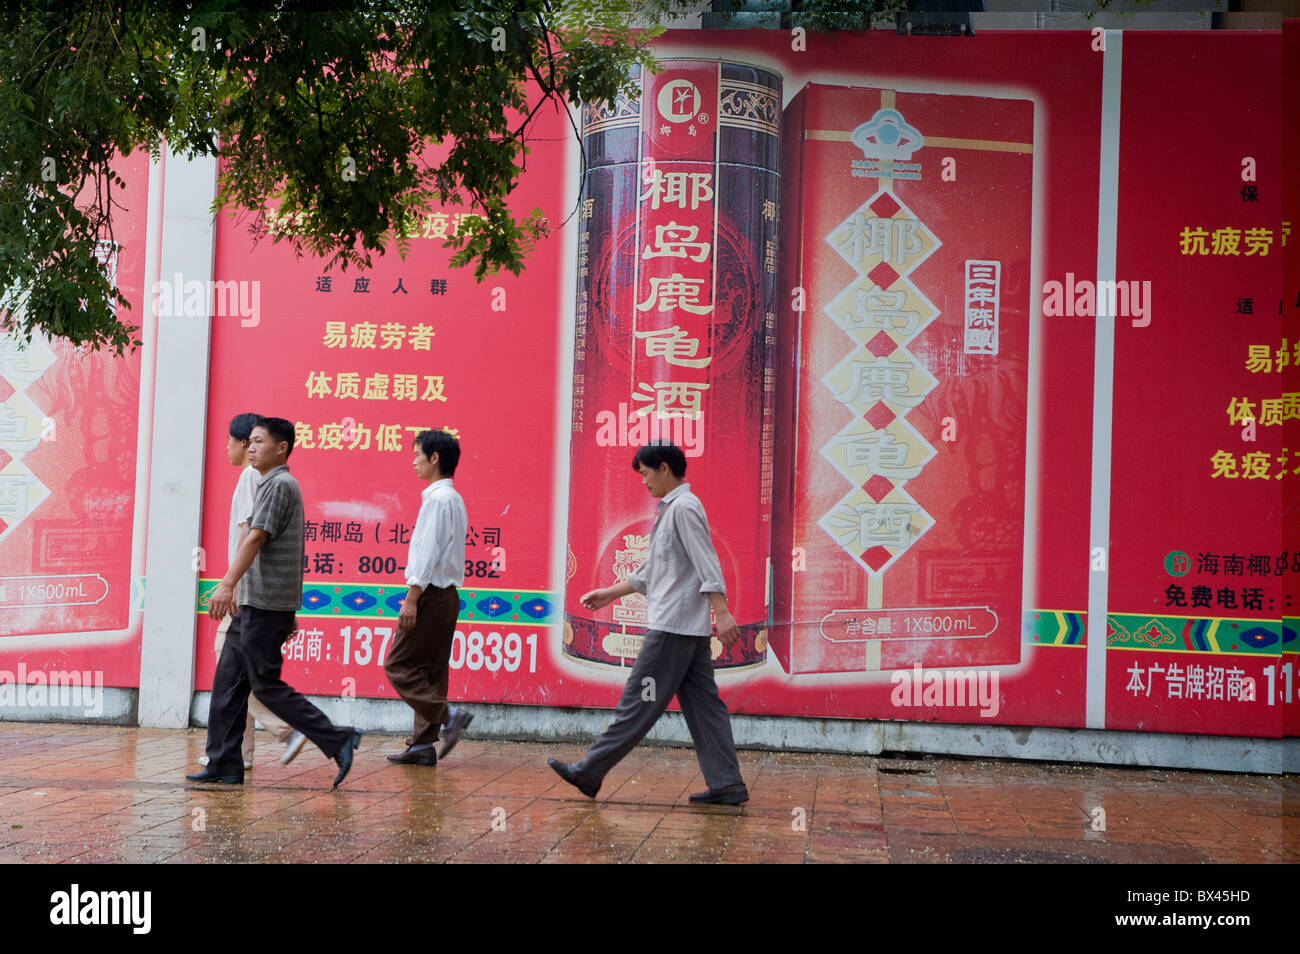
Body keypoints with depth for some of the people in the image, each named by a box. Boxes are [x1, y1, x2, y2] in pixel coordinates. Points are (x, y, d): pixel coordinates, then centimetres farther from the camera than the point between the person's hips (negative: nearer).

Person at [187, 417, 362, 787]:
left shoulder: (280, 485, -10)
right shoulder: (270, 486, 21)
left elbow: (256, 538, -21)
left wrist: (228, 584, -28)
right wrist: (288, 613, 25)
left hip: (266, 605, -10)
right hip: (253, 604, 10)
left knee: (266, 685, -8)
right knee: (228, 681, 8)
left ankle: (338, 740, -5)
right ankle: (223, 765, 11)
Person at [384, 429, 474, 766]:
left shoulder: (438, 498, -13)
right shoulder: (453, 498, 18)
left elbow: (428, 551, -19)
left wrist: (412, 598, -19)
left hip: (431, 594, -10)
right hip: (446, 595, 10)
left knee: (399, 665, -4)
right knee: (429, 670, 9)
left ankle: (449, 716, -11)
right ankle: (422, 745, 11)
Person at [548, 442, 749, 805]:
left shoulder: (683, 507, -11)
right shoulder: (671, 509, 21)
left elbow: (707, 563, -20)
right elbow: (650, 572, 28)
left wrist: (721, 612, -27)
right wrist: (611, 594, 29)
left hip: (672, 627, -10)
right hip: (690, 628, 10)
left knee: (639, 703, -3)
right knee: (702, 705, 7)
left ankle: (590, 772, 3)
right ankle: (726, 785, 6)